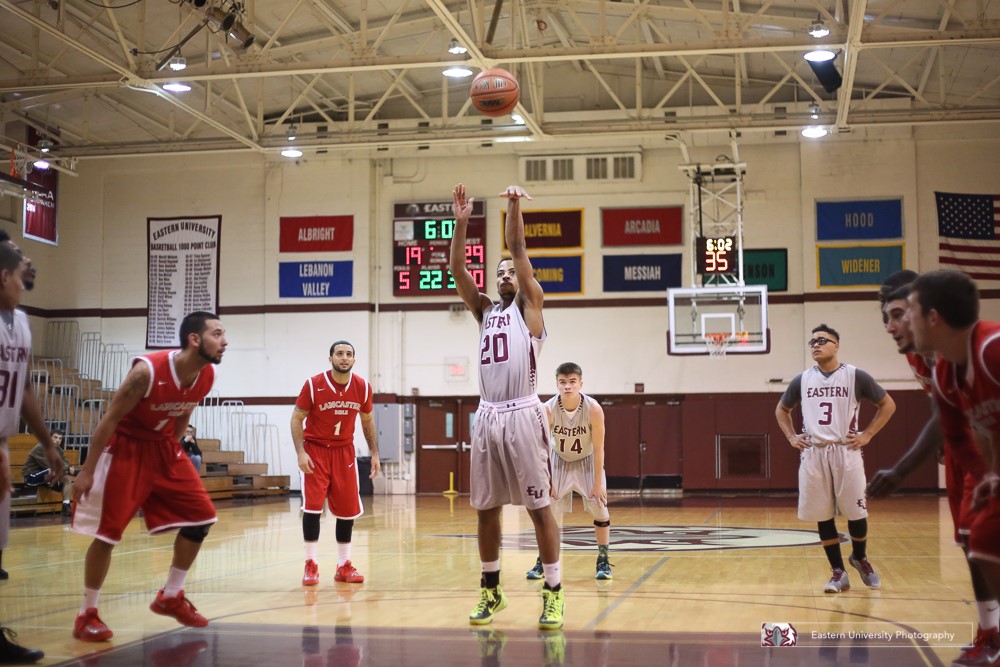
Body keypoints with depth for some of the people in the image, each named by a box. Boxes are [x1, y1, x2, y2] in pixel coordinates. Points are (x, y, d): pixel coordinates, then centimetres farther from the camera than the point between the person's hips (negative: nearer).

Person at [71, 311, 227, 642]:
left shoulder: (208, 375, -9)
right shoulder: (148, 370, -29)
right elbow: (110, 419, -21)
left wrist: (169, 450, 16)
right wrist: (88, 471, -18)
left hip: (164, 447, 7)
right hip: (125, 447, -7)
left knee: (202, 516, 2)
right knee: (109, 531, -6)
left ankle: (171, 597, 17)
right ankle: (87, 615, 9)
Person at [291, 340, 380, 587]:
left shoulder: (363, 387, -5)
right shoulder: (314, 385, -15)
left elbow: (367, 421, 9)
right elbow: (296, 419, -9)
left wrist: (375, 454, 6)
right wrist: (300, 452, -20)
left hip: (344, 451, 3)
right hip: (315, 449, -3)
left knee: (348, 509, 4)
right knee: (312, 505, -13)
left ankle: (344, 566, 16)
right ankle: (311, 565, -3)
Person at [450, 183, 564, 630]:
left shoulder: (530, 304, 7)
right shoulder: (484, 310, 18)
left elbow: (518, 250, -5)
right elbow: (457, 269, 7)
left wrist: (514, 208, -12)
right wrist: (461, 222, -2)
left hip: (522, 415, -5)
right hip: (487, 416, 5)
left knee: (539, 507, -3)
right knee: (486, 508, 9)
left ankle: (553, 593, 2)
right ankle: (490, 590, 21)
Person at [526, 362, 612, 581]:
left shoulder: (593, 409, -29)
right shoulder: (548, 409, -27)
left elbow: (598, 449, -21)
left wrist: (598, 484, -19)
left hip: (587, 461, -1)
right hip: (560, 461, 1)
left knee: (600, 509, -7)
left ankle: (603, 561, 9)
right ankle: (542, 561, 8)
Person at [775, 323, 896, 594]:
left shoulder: (855, 376, -2)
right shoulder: (802, 380, 7)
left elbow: (887, 404, 5)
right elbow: (781, 410, 22)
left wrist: (867, 435, -2)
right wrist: (791, 437, 8)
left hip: (846, 452, -2)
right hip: (813, 454, 3)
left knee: (855, 511, 1)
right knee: (822, 515, 3)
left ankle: (860, 558, 29)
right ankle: (839, 573, 12)